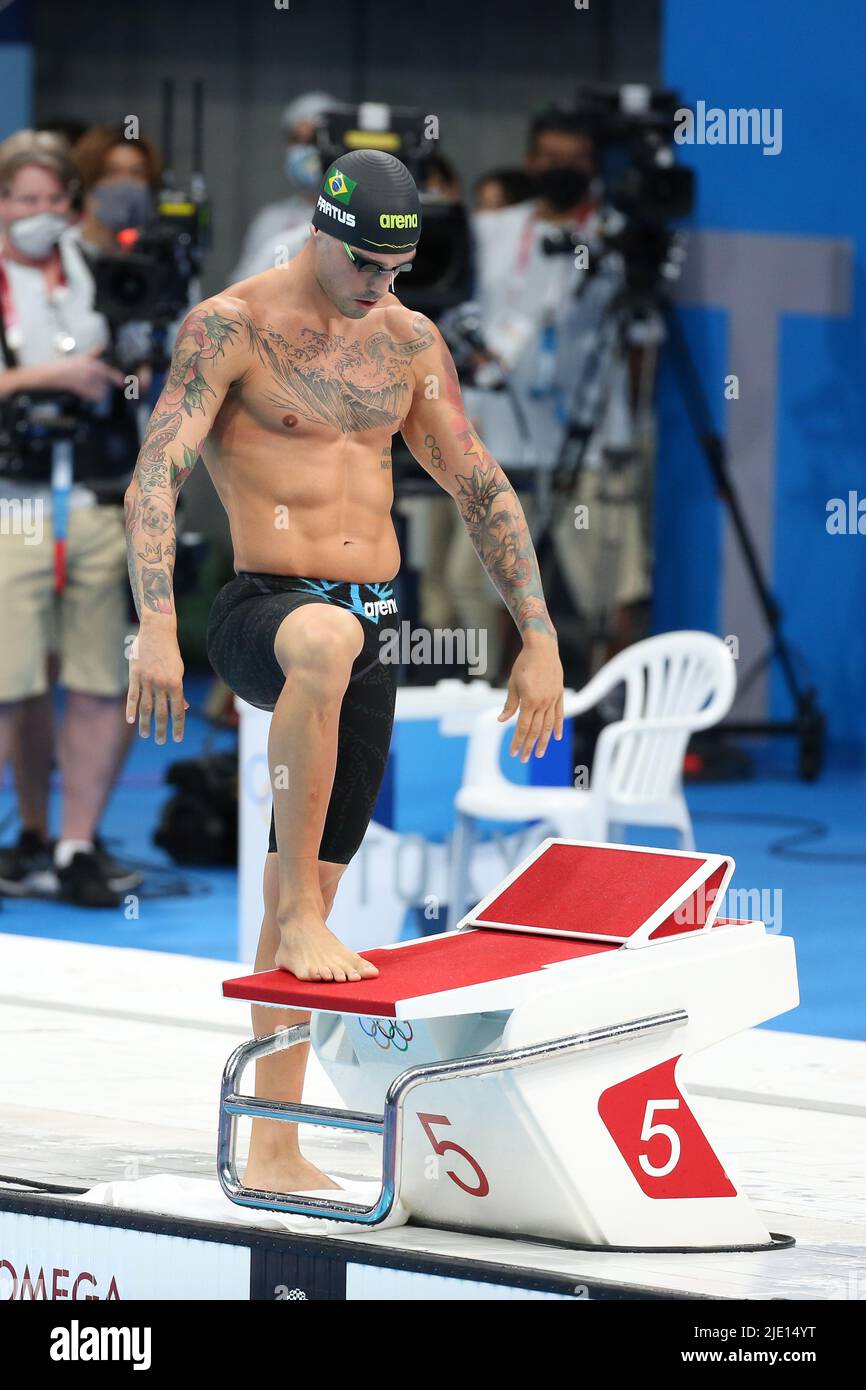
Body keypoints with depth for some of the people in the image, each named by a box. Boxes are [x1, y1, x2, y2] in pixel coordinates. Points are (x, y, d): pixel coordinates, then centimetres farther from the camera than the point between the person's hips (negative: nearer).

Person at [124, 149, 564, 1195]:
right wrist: (156, 628, -26)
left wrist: (538, 638, 12)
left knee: (302, 894, 8)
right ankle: (301, 913, -30)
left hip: (373, 626, 6)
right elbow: (155, 477, -13)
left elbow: (482, 490, 18)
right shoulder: (230, 325, -5)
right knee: (325, 640, -43)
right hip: (262, 608, -6)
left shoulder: (408, 341, 11)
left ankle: (271, 1153, 14)